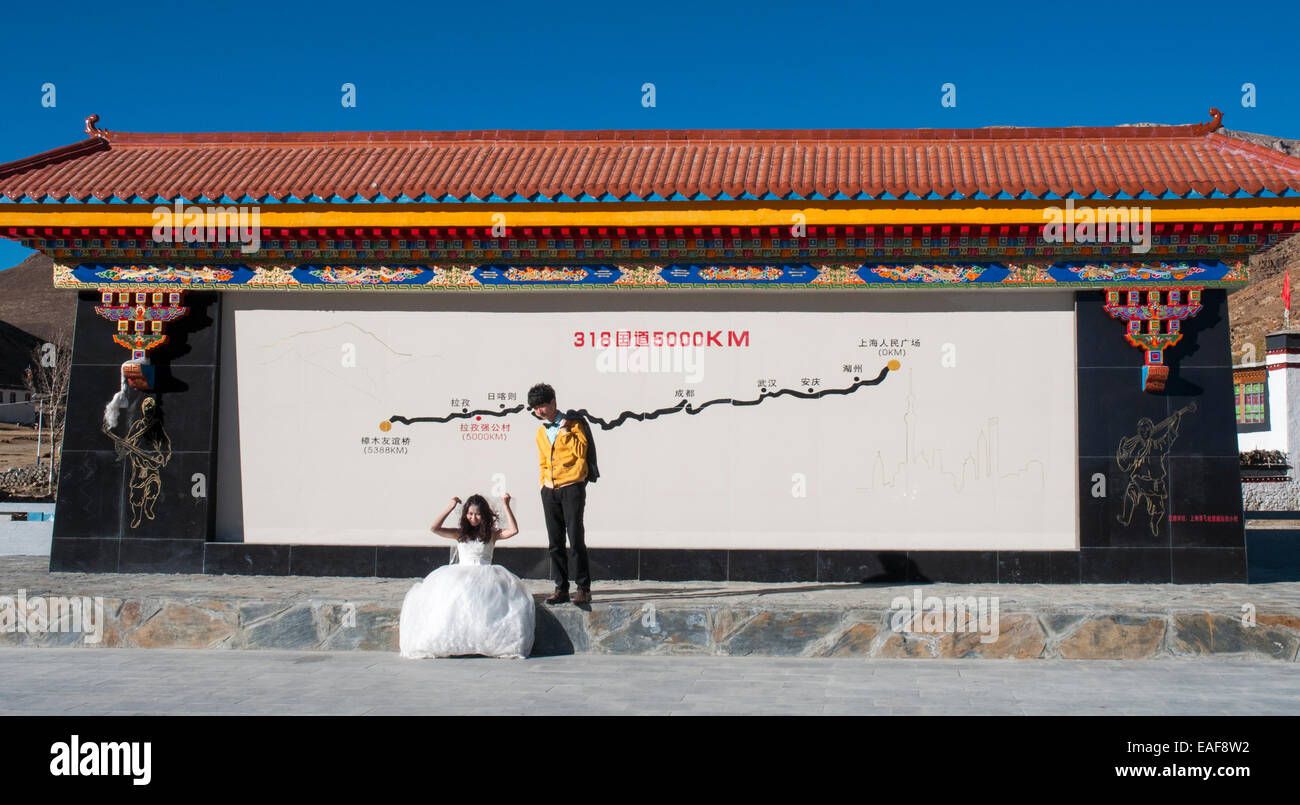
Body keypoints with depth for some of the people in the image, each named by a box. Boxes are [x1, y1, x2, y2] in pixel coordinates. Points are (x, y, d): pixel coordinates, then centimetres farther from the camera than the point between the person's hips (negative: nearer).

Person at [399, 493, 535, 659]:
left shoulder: (492, 534, 15)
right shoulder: (460, 534, 19)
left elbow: (513, 530, -2)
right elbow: (434, 529, 6)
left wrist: (506, 506, 1)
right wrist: (450, 508, 10)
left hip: (486, 575, -1)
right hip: (461, 575, 1)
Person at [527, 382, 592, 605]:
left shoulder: (572, 423, 0)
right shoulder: (541, 432, 17)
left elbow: (581, 451, -11)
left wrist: (565, 431, -12)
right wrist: (544, 485, 14)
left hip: (572, 487, -6)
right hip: (550, 491, 6)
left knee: (576, 538, -9)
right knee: (555, 542, 4)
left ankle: (583, 588, -3)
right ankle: (561, 589, 9)